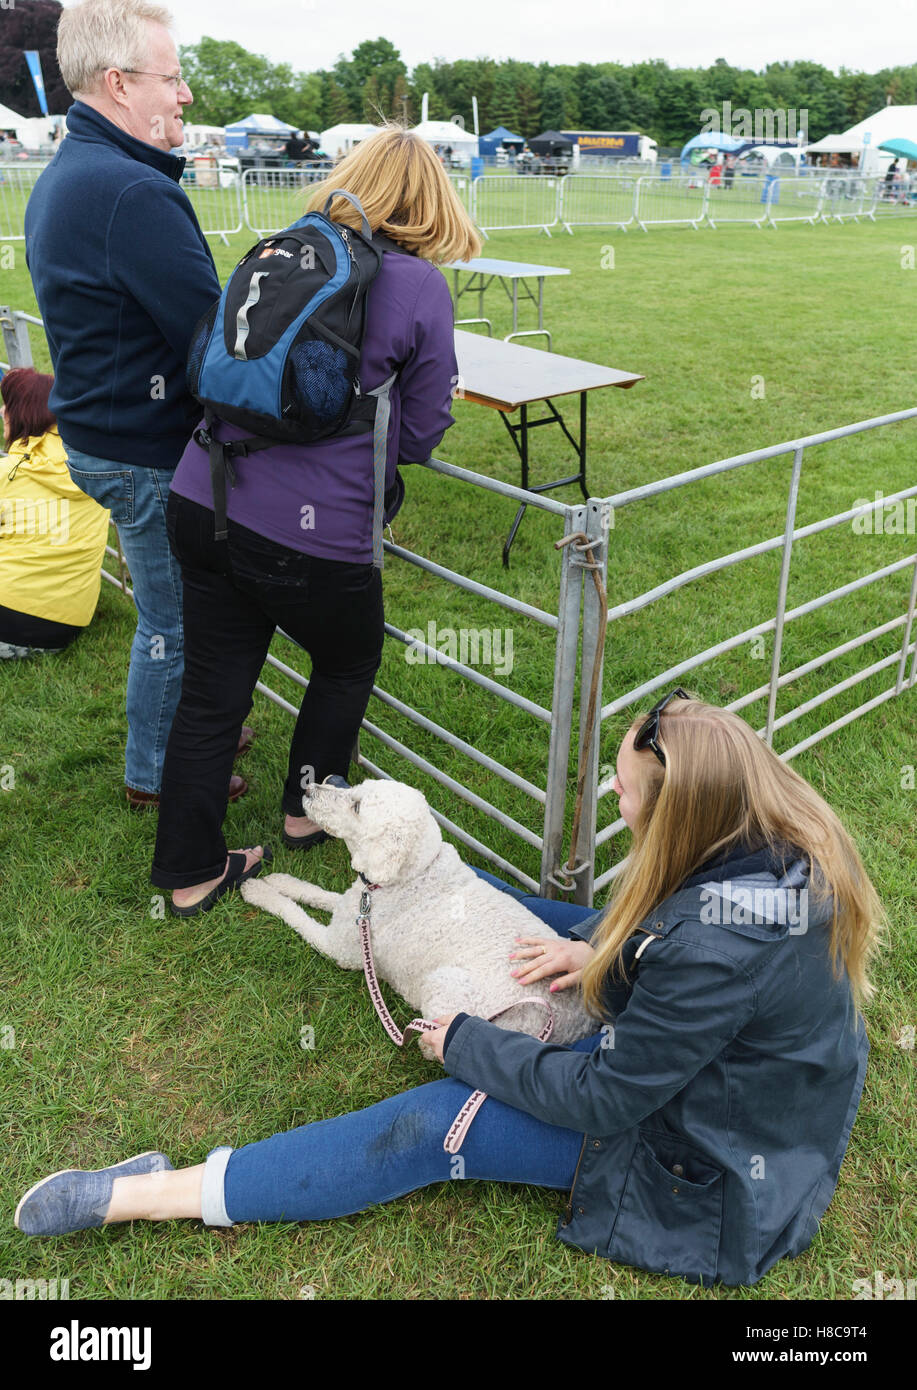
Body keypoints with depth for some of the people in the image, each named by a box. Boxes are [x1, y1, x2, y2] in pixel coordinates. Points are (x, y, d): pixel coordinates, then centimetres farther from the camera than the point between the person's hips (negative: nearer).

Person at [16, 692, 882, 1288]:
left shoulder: (712, 952, -40)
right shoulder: (786, 841, -15)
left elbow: (600, 1097, -27)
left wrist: (465, 1043, -14)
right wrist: (599, 942, -6)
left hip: (711, 1172, -8)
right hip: (772, 1082, 8)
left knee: (435, 1125, -12)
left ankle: (145, 1196, -2)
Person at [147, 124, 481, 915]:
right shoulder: (421, 288, -5)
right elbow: (418, 438, -2)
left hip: (202, 502, 5)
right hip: (311, 532, -5)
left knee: (211, 692, 14)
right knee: (348, 664, 25)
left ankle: (190, 871, 25)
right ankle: (308, 808, 42)